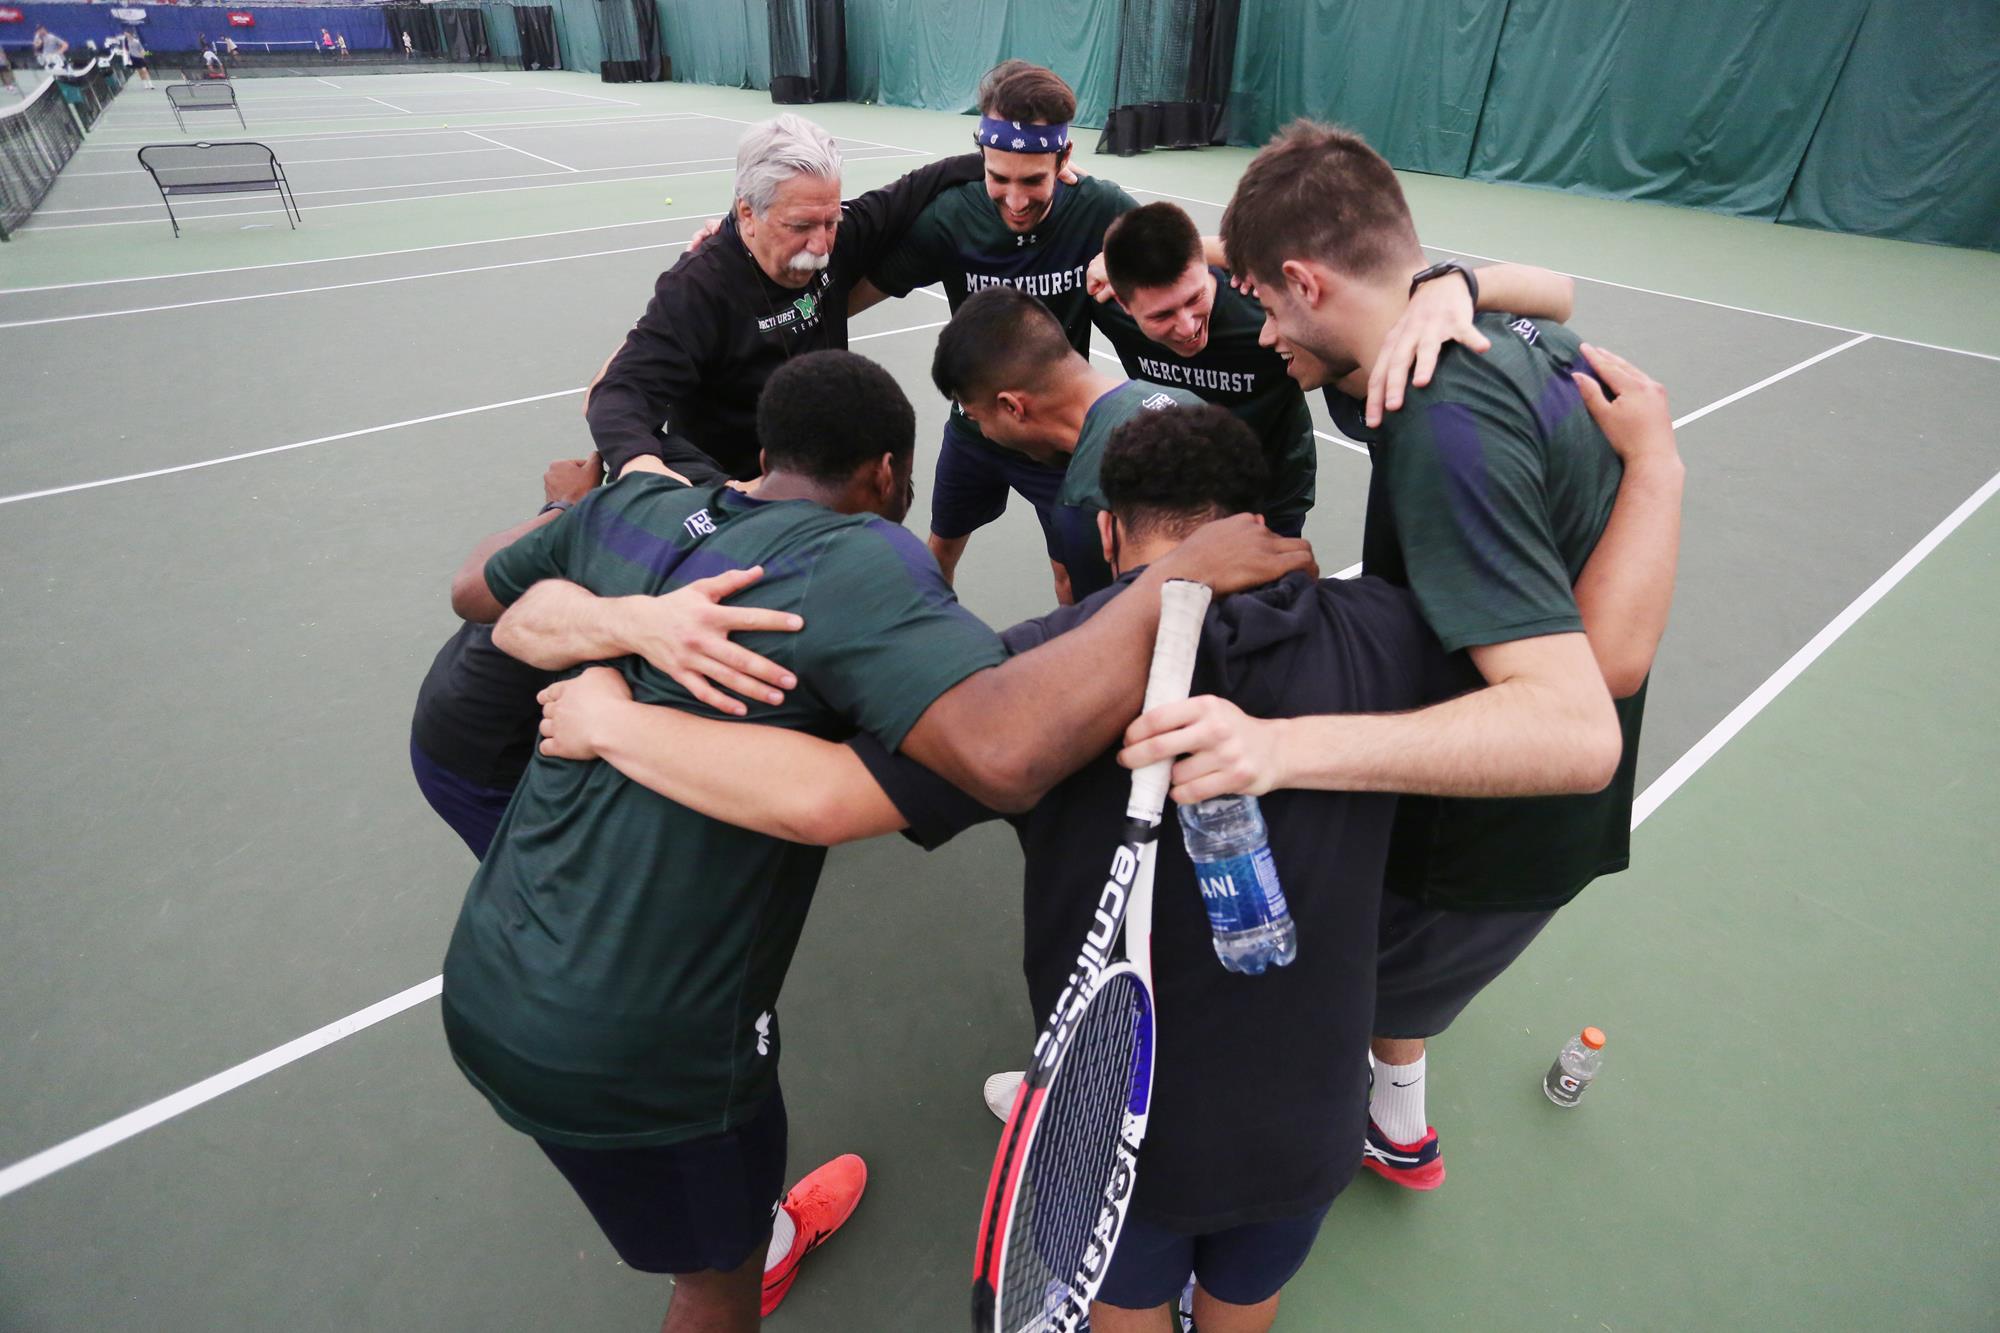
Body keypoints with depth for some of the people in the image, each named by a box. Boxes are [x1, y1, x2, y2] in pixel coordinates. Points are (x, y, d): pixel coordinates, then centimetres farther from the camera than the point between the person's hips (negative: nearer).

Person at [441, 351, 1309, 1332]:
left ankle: (764, 1236, 66)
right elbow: (1005, 754, -41)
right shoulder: (850, 558, -24)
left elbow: (474, 593, 15)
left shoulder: (635, 504, -3)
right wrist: (1181, 576, -28)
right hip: (629, 1058, -8)